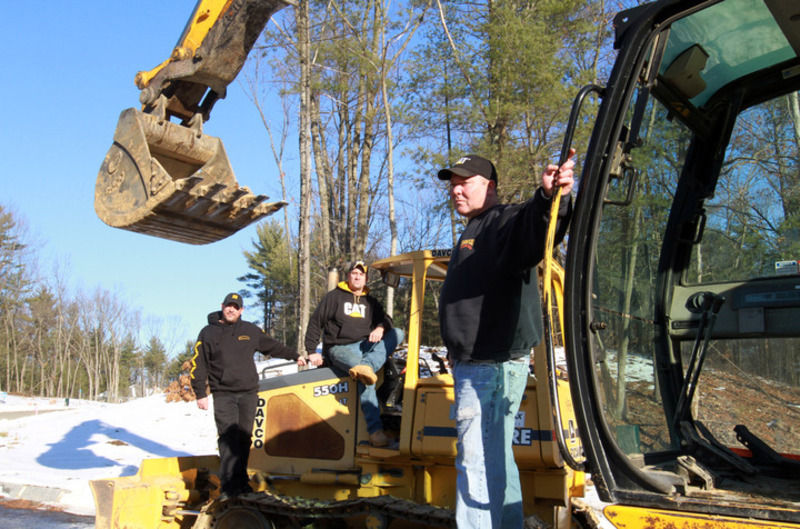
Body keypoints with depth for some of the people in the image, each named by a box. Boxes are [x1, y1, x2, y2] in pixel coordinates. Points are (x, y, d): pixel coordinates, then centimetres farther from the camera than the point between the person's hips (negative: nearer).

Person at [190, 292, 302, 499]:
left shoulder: (250, 331, 12)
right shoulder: (208, 333, 5)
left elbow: (273, 346, 25)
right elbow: (198, 365, 4)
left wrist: (295, 356, 27)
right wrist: (200, 394, -1)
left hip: (249, 393, 3)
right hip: (223, 394, -3)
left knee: (244, 437, 3)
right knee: (228, 438, -13)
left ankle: (239, 482, 12)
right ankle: (229, 486, -14)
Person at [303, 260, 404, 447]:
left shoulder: (371, 302, 23)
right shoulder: (334, 297, 10)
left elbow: (385, 319, 14)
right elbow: (315, 323, 6)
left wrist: (380, 328, -12)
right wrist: (312, 351, -2)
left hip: (365, 346, 5)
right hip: (340, 349, -5)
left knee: (397, 334, -21)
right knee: (366, 377, -37)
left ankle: (366, 366, -45)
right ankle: (375, 430, -46)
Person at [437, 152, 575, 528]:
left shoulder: (504, 223, -12)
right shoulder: (473, 234, 21)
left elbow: (534, 230, -38)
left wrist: (549, 200, -59)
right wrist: (458, 351, 27)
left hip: (493, 367, -11)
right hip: (476, 366, 11)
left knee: (478, 464, -10)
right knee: (497, 459, 21)